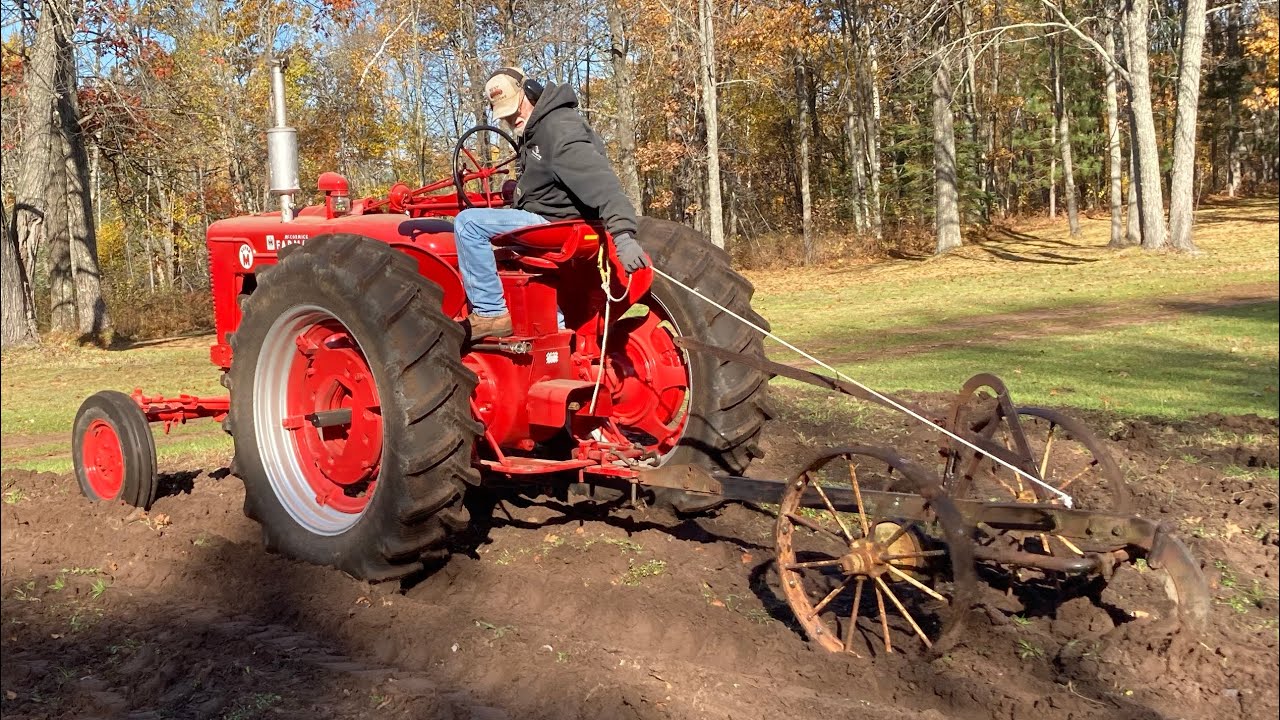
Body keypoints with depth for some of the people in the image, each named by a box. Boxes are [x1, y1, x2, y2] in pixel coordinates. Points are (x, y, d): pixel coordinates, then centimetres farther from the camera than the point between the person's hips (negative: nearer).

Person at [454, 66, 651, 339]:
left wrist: (623, 234, -44)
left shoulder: (560, 126, -19)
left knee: (468, 222, -20)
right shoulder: (533, 132, 14)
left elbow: (598, 178, -33)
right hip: (542, 218, 11)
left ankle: (491, 312, -17)